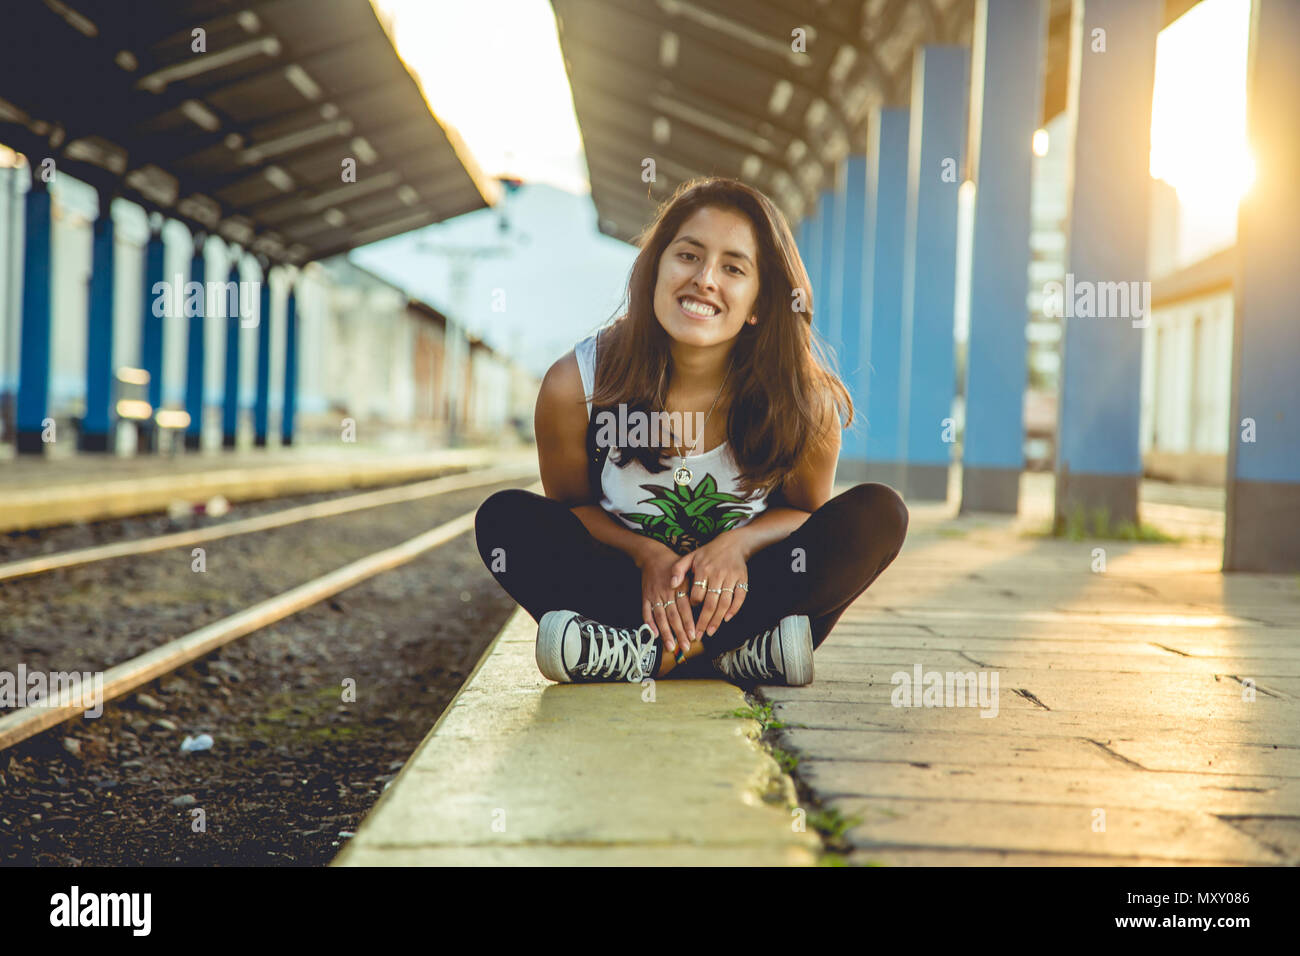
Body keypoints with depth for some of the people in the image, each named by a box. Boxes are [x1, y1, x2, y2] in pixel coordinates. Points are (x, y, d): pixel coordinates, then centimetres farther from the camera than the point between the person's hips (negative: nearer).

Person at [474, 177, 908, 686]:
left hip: (743, 593, 0)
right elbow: (570, 504, 0)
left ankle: (652, 651, -25)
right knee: (505, 517, -24)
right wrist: (646, 554, -20)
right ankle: (740, 651, -29)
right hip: (631, 585, 0)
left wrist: (738, 544, -21)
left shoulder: (804, 399, -15)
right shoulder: (575, 384, -15)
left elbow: (806, 510, 2)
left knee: (879, 513, -23)